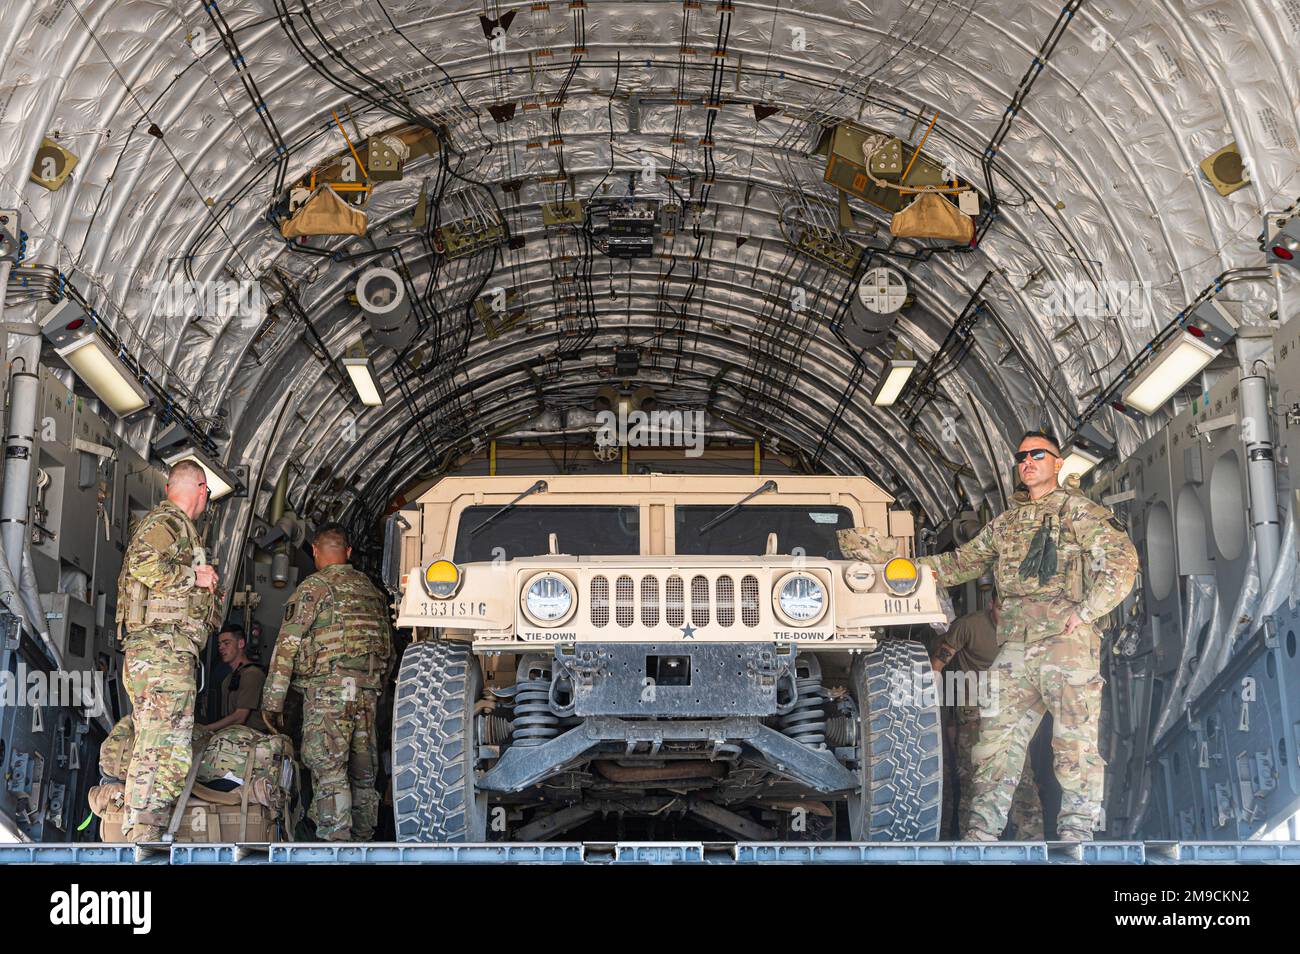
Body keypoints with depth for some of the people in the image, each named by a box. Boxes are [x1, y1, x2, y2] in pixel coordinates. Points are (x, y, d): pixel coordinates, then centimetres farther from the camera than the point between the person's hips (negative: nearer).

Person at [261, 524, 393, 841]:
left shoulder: (314, 587, -2)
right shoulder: (371, 590, 17)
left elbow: (288, 645, -7)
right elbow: (387, 647, 21)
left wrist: (272, 700, -4)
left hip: (327, 687, -6)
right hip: (367, 691, 6)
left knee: (328, 770, -9)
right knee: (363, 771, 12)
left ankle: (335, 841, -15)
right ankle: (363, 837, 17)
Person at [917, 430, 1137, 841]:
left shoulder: (1079, 511, 3)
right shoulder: (1005, 522, 21)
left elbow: (1122, 561, -6)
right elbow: (964, 561, 29)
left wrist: (1084, 612, -12)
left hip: (1066, 641, -6)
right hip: (1014, 647, 6)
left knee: (1075, 745, -5)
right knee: (996, 740, 3)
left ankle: (1076, 833, 1)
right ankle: (982, 832, 6)